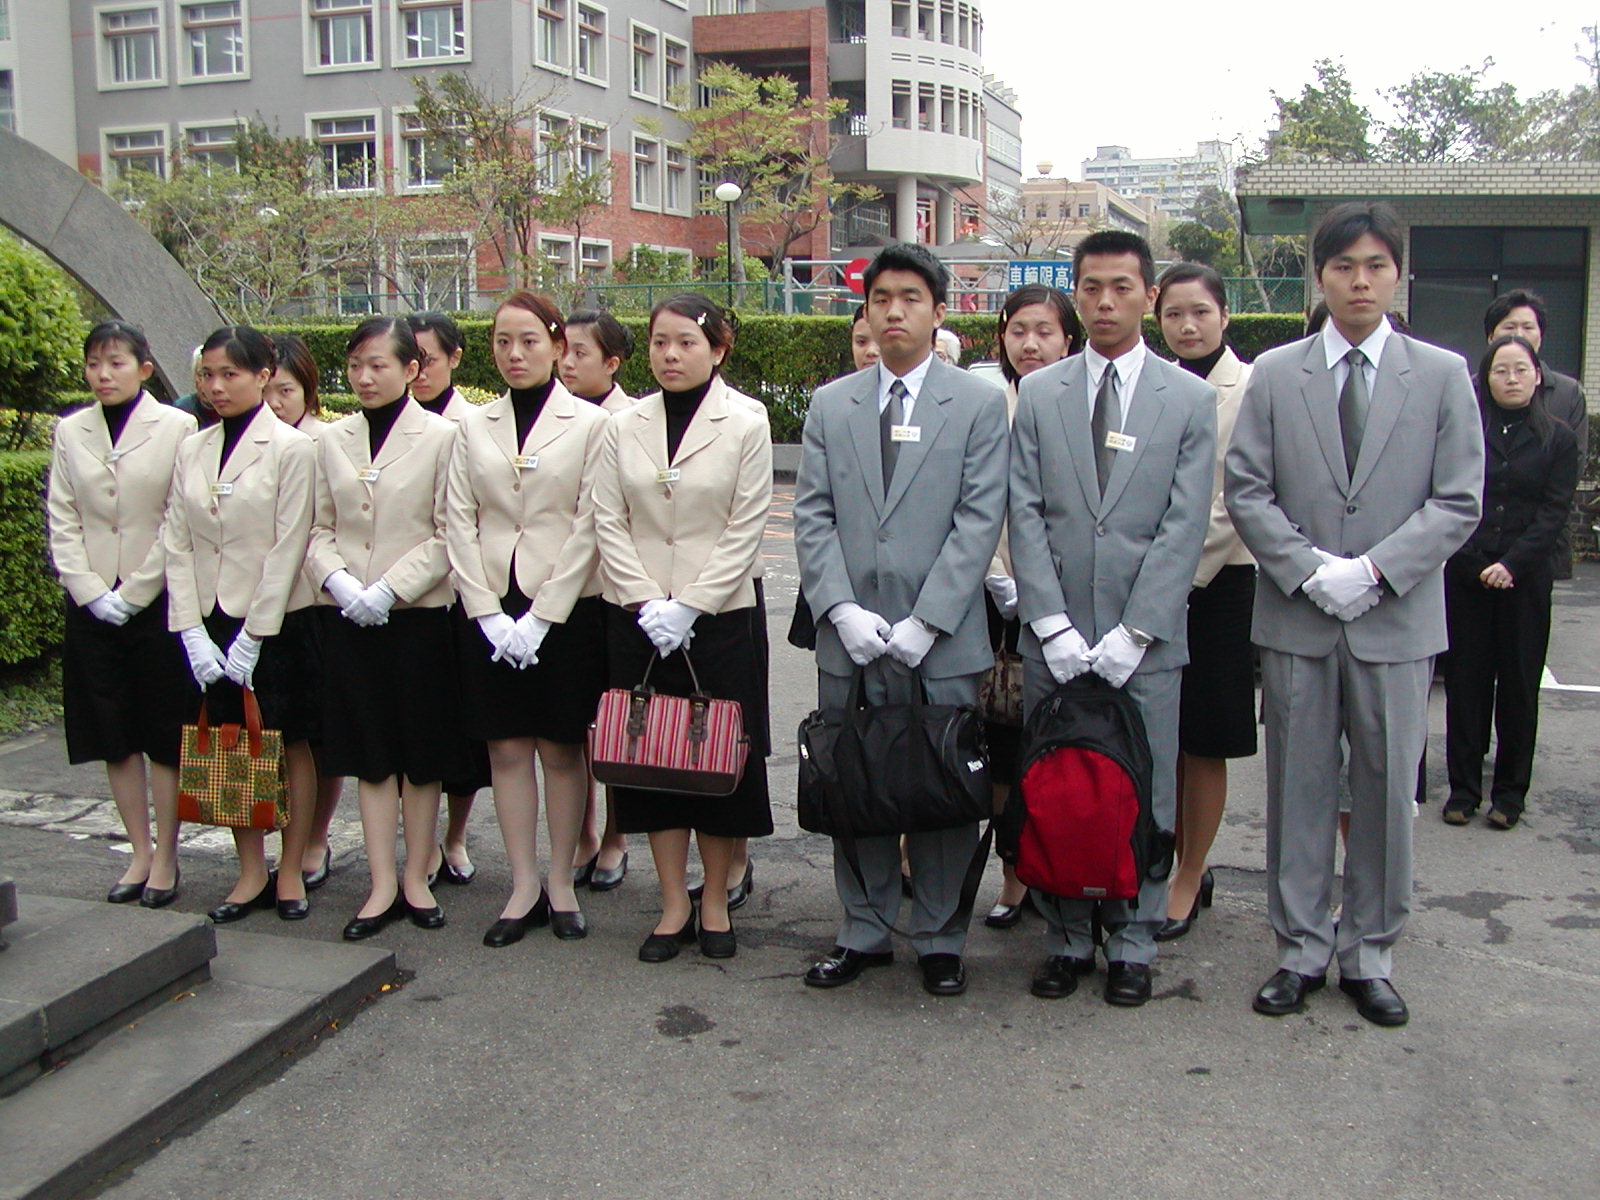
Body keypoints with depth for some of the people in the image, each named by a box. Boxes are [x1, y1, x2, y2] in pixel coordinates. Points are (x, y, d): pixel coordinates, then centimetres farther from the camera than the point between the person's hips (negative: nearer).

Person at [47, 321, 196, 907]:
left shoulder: (177, 428, -5)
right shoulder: (70, 432, 8)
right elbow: (62, 522, 6)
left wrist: (131, 594, -10)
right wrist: (92, 593, -5)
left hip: (158, 602, -4)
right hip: (93, 608, 4)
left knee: (163, 734, 2)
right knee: (115, 737, 8)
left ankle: (165, 857, 12)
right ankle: (139, 853, 19)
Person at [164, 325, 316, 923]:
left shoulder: (291, 447, -7)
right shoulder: (192, 450, 9)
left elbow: (288, 547, -11)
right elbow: (177, 545, 6)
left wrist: (252, 636, -13)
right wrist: (192, 630, -4)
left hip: (273, 625, -5)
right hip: (210, 625, 5)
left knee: (289, 745, 5)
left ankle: (291, 871, 17)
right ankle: (251, 873, 20)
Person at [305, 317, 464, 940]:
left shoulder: (440, 437, -4)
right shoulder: (333, 439, 9)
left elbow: (450, 535, -8)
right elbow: (319, 529, 9)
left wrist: (389, 589, -15)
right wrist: (339, 580, -10)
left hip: (418, 615, -3)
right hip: (348, 618, 3)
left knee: (422, 755, 6)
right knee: (369, 754, 7)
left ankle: (417, 878, 19)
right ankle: (383, 885, 15)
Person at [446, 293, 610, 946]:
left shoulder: (590, 423, -2)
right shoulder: (475, 427, 9)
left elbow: (588, 527, -7)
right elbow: (459, 524, 4)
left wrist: (540, 617, -12)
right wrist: (489, 614, -6)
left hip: (567, 610, -3)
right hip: (492, 613, 3)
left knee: (561, 748, 4)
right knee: (506, 749, 6)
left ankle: (561, 885, 17)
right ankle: (524, 887, 17)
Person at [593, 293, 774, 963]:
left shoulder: (745, 423, -1)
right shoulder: (624, 426, 7)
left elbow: (745, 529, -6)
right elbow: (609, 522, 3)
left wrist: (688, 605, -13)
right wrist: (647, 603, -9)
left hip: (721, 615, -3)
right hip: (637, 620, 3)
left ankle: (715, 902, 18)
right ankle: (674, 904, 17)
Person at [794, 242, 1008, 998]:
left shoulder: (978, 404, 3)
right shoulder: (829, 405, 11)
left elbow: (979, 520, -5)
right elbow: (812, 516, 5)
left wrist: (924, 623, -13)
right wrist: (842, 610, -8)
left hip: (942, 643, -2)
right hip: (848, 642, 3)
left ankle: (939, 941, 21)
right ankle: (863, 933, 25)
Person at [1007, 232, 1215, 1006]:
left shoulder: (1189, 399, 3)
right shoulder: (1038, 394, 7)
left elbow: (1184, 527, -4)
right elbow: (1025, 517, 1)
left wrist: (1133, 633, -12)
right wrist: (1052, 624, -9)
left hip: (1146, 639, -1)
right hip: (1052, 636, 1)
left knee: (1144, 795, 6)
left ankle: (1132, 946, 21)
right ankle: (1067, 938, 21)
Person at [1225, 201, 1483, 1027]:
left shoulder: (1442, 375, 4)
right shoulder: (1275, 374, 5)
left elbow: (1458, 501, -1)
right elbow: (1245, 490, 1)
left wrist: (1374, 570, -13)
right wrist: (1310, 570, -11)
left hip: (1397, 619, 0)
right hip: (1295, 618, 0)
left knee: (1387, 793, 7)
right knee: (1300, 788, 7)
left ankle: (1368, 955, 22)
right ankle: (1301, 952, 20)